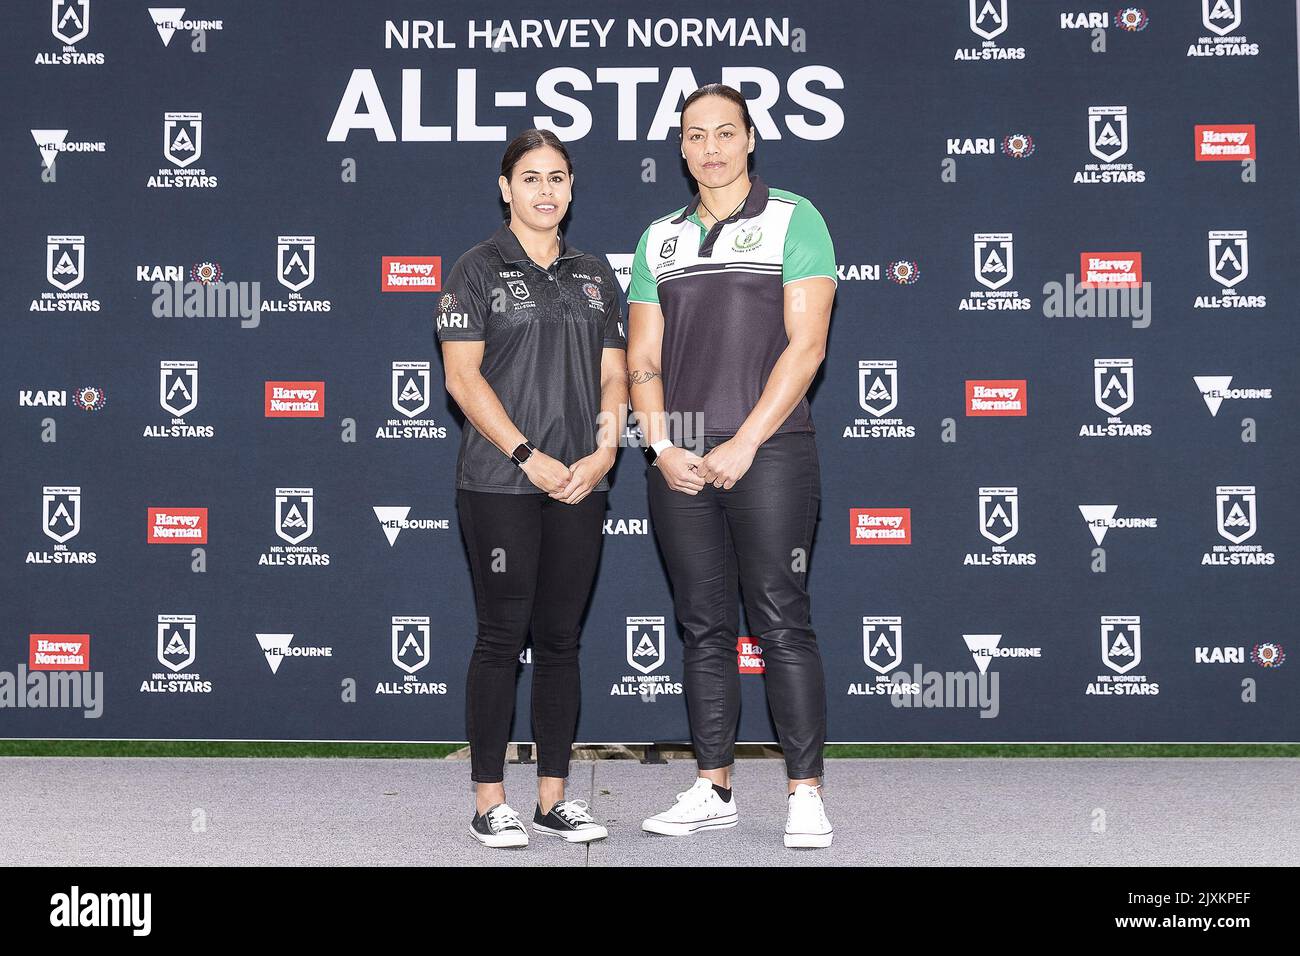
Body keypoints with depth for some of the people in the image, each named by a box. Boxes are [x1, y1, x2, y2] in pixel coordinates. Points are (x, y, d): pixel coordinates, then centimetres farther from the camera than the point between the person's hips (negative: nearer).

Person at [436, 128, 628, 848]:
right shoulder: (479, 269, 0)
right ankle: (489, 802, 5)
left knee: (560, 640, 8)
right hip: (501, 485, -4)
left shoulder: (594, 275, 15)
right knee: (501, 636, -3)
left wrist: (604, 450, -4)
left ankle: (554, 798, 15)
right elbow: (462, 378, -7)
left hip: (580, 486, 5)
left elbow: (613, 373, 13)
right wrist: (528, 455, -14)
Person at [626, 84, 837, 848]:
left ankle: (806, 792, 0)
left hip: (768, 451, -4)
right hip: (681, 463, 5)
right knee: (705, 626, 8)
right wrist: (662, 448, -3)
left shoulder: (793, 220, 2)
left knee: (781, 621, -6)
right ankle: (715, 788, 16)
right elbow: (643, 358, 13)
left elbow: (806, 344, -7)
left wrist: (742, 445, -13)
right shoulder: (660, 238, 15)